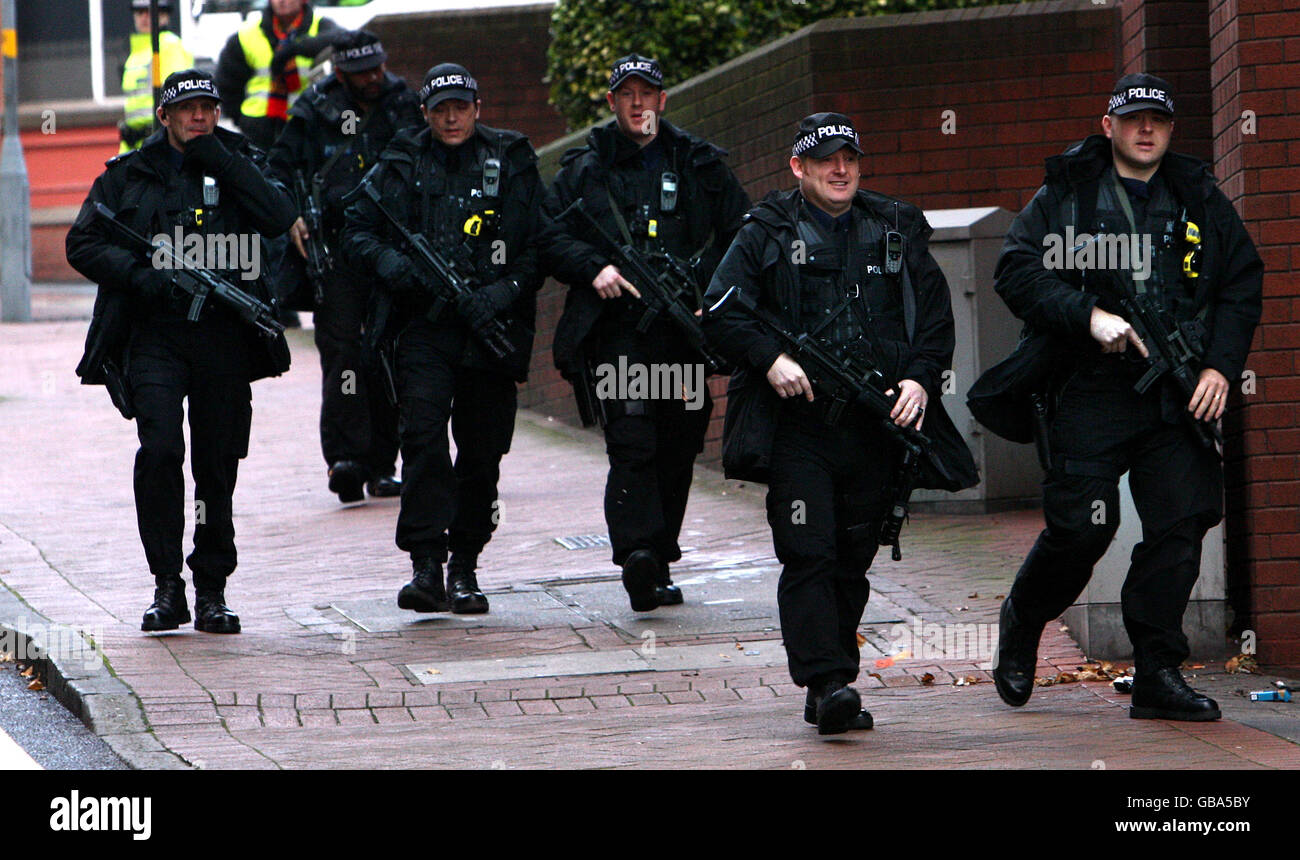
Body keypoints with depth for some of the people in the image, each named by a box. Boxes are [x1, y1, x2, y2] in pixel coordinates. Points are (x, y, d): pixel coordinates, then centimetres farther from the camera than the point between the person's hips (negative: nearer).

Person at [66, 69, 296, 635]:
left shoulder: (238, 166, 11)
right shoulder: (129, 176, 11)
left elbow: (279, 219, -6)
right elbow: (83, 243, 8)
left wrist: (220, 161, -9)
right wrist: (139, 275, -9)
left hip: (225, 338, 1)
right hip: (153, 337, -1)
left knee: (217, 465, 5)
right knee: (160, 449, -18)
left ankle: (211, 590, 15)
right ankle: (167, 585, -10)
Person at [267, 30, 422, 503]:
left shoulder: (405, 106, 9)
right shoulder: (315, 112, 3)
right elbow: (279, 169, 9)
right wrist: (292, 219, -7)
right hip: (334, 247, -2)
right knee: (342, 348, -15)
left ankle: (381, 466, 10)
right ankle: (345, 458, -19)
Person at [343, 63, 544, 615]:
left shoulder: (513, 164, 8)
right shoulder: (400, 166, 9)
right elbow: (357, 232, 11)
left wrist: (507, 290, -9)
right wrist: (393, 264, -9)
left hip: (492, 328, 1)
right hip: (423, 325, -1)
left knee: (482, 452, 4)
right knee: (424, 438, -16)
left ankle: (464, 568, 16)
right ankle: (426, 565, -18)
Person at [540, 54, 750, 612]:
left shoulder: (700, 165, 13)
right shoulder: (584, 170, 11)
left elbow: (741, 234, 13)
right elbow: (550, 237, 8)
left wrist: (710, 287, -3)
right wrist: (594, 268, -11)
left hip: (685, 328, 3)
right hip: (617, 329, -3)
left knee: (678, 447, 6)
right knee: (631, 441, -18)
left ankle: (658, 568, 15)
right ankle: (637, 552, -30)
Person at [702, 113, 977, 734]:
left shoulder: (897, 231, 14)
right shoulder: (767, 234, 6)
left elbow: (936, 314, 13)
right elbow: (720, 311, 0)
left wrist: (920, 378, -4)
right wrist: (770, 358, -16)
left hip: (877, 425, 3)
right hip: (797, 425, -3)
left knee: (853, 561, 6)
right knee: (808, 555, -13)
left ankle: (834, 687, 14)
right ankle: (825, 684, -16)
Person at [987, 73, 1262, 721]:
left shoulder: (1200, 200, 14)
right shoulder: (1065, 196, 4)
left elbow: (1242, 284, 14)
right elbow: (1018, 272, -4)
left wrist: (1220, 367, 1)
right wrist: (1090, 316, -17)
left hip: (1178, 398, 3)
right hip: (1092, 392, -3)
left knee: (1180, 527, -6)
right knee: (1082, 527, -8)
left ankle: (1158, 675, 1)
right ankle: (1021, 622, 20)